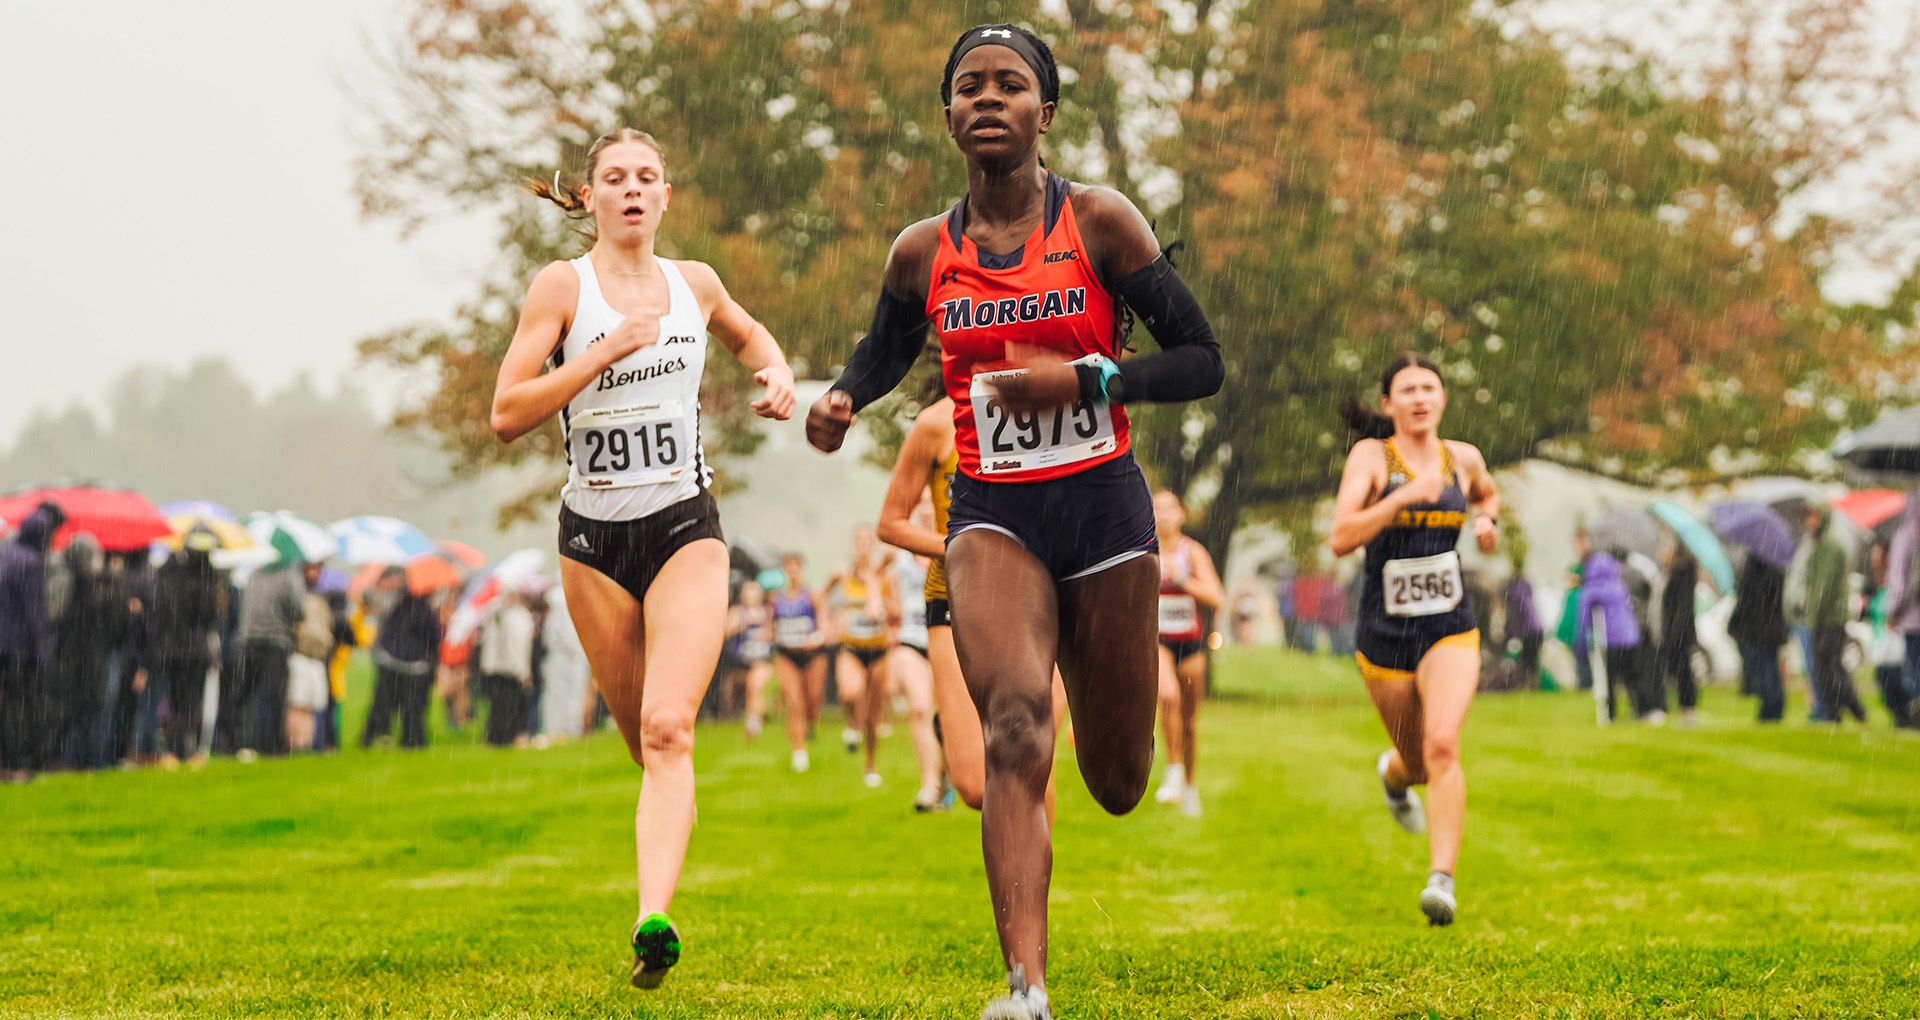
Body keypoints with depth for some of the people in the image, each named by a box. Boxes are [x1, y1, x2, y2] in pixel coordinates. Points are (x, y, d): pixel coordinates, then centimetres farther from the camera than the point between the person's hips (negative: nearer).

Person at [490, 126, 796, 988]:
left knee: (668, 727, -19)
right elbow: (506, 415, -11)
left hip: (686, 528, 0)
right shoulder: (562, 287, -3)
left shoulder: (694, 284, 6)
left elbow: (750, 335, 30)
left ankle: (654, 919, -31)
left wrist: (777, 374, 7)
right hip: (593, 537, 0)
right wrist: (608, 349, -18)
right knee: (644, 740, 8)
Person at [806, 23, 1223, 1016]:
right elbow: (885, 351, 23)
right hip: (992, 513, 0)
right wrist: (840, 399, 1)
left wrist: (1083, 380, -17)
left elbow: (1203, 361, -4)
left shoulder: (1101, 223, -5)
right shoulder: (923, 253, 2)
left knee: (1117, 786, 9)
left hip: (1103, 505, 0)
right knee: (1015, 721, -27)